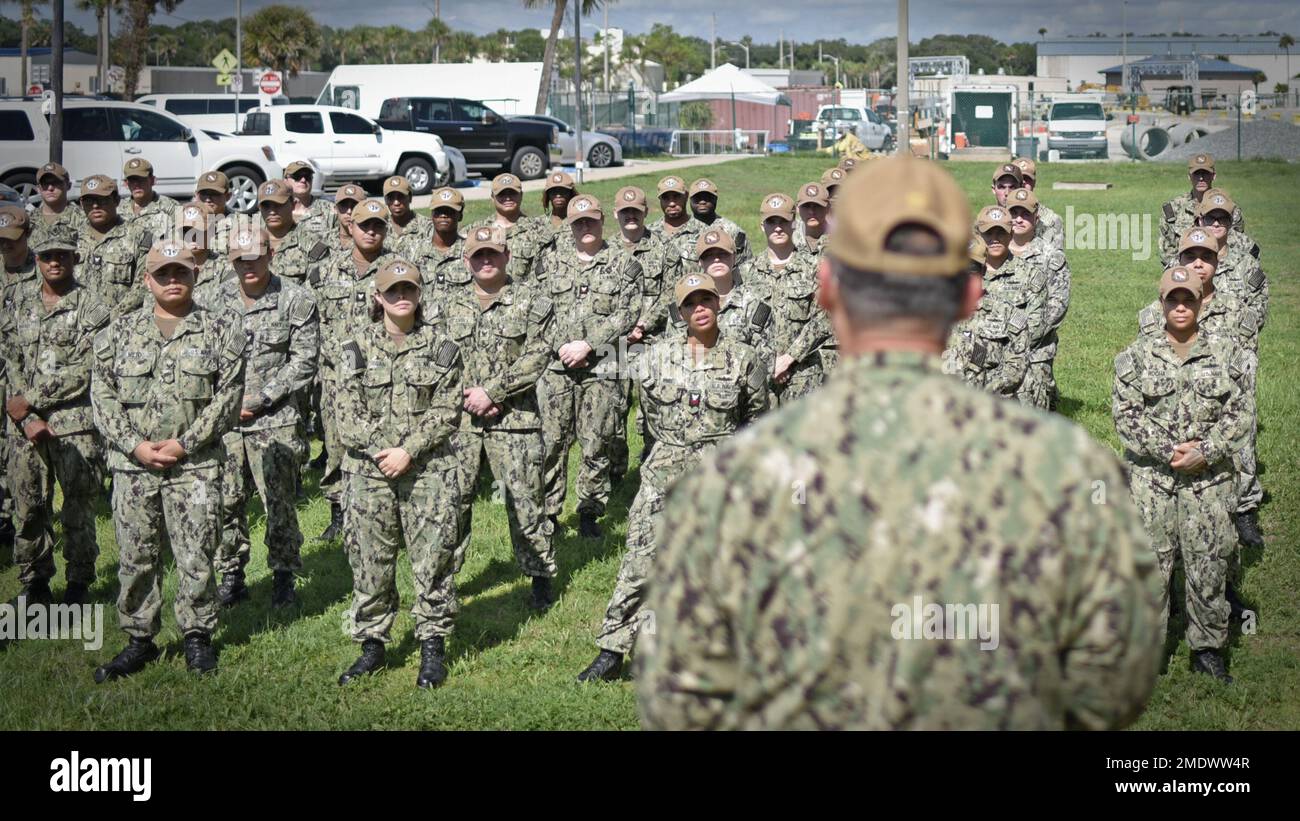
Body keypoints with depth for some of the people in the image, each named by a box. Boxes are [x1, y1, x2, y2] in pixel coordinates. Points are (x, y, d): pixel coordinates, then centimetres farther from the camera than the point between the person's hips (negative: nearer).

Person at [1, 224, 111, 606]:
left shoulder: (92, 308, -2)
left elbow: (83, 372, -10)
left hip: (75, 422, -3)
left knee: (79, 506, 2)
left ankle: (79, 583, 14)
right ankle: (34, 582, 20)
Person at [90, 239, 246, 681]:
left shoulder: (220, 330, 3)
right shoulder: (119, 332, 10)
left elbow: (228, 397, -4)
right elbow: (103, 395, 5)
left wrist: (184, 444, -11)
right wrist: (135, 445, -8)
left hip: (196, 466, -2)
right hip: (133, 465, 2)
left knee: (196, 556, 1)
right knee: (136, 557, 7)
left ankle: (197, 635, 15)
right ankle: (139, 639, 19)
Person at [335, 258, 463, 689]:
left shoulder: (440, 347, 2)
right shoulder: (356, 346, 5)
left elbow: (447, 411, -3)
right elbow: (347, 411, 0)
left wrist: (408, 451, -13)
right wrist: (379, 452, -13)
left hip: (429, 470, -1)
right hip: (369, 470, 1)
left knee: (432, 558, 0)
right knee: (370, 560, 6)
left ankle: (433, 647, 11)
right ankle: (372, 644, 19)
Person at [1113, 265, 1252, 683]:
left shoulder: (1227, 352, 5)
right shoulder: (1138, 354, 3)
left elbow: (1241, 412, 1)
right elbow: (1125, 412, -2)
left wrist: (1204, 452, -11)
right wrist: (1166, 450, -13)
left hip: (1209, 478, 1)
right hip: (1151, 476, 0)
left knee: (1208, 565, 3)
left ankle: (1208, 648, 17)